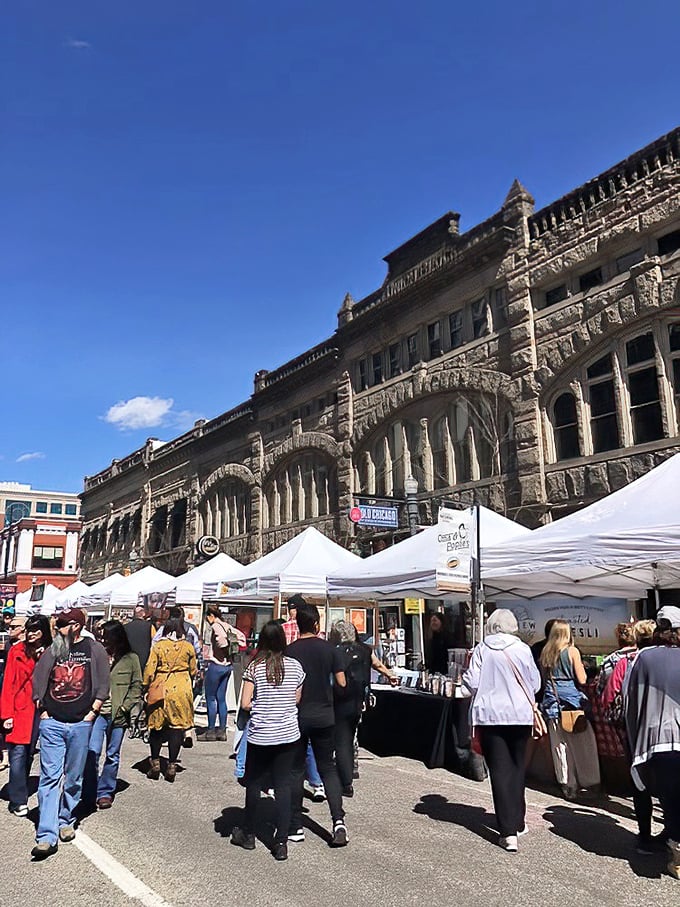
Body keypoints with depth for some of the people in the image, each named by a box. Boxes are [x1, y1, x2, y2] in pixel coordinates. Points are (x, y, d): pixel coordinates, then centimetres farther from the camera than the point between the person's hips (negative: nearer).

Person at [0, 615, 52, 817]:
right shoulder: (17, 651, -1)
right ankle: (18, 801, 2)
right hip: (20, 709, -2)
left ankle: (20, 791, 27)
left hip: (40, 709, 2)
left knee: (29, 752, 11)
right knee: (18, 753, -5)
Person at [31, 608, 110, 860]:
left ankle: (65, 820, 29)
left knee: (73, 778, 11)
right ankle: (46, 836, -2)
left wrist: (91, 714, -4)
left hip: (80, 724, -1)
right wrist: (42, 711, 5)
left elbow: (103, 686, 1)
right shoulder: (52, 650, 4)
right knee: (50, 777, -3)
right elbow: (37, 681, 12)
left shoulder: (94, 649, -1)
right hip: (51, 723, 1)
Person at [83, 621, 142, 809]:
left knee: (112, 755, 11)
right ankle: (89, 793, 12)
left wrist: (124, 707, -8)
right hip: (97, 712, 1)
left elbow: (136, 687, 2)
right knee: (92, 752, -3)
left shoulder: (130, 659, -2)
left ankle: (105, 792, 25)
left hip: (118, 715, 0)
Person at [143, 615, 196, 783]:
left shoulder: (158, 646, -3)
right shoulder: (188, 647, 0)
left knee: (156, 726, 13)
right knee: (177, 726, 6)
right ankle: (172, 766, 7)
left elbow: (149, 670, -4)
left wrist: (146, 688, 8)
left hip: (160, 690, 0)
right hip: (181, 690, 0)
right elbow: (193, 671, 10)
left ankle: (155, 763, 17)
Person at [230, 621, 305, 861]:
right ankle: (281, 843, 10)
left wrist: (259, 706, 8)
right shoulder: (295, 666, -3)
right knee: (283, 786, 8)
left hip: (260, 735, -2)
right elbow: (297, 700, 6)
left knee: (253, 784, 16)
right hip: (288, 734, 2)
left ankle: (248, 835, 31)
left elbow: (245, 704, -11)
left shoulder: (254, 667, -10)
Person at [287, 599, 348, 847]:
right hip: (324, 717, 1)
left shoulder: (289, 652, -9)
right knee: (328, 768, 13)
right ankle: (338, 820, 0)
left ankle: (296, 827, 17)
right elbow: (342, 683, -4)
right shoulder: (330, 649, -6)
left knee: (296, 771, 11)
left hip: (297, 717, -1)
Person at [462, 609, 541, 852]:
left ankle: (508, 832, 1)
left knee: (500, 770, 4)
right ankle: (517, 822, 29)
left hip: (490, 715, -1)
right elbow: (535, 684, 3)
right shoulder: (523, 649, -5)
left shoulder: (482, 650, -6)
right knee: (517, 768, 18)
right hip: (521, 715, 1)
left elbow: (472, 683, -6)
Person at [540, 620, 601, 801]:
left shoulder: (545, 652, 5)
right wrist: (581, 667, 9)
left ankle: (567, 785, 8)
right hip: (571, 698, -3)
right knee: (581, 741, 7)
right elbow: (582, 680, -7)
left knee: (559, 743, 5)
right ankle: (589, 780, 12)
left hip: (552, 699, 3)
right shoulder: (572, 651, -7)